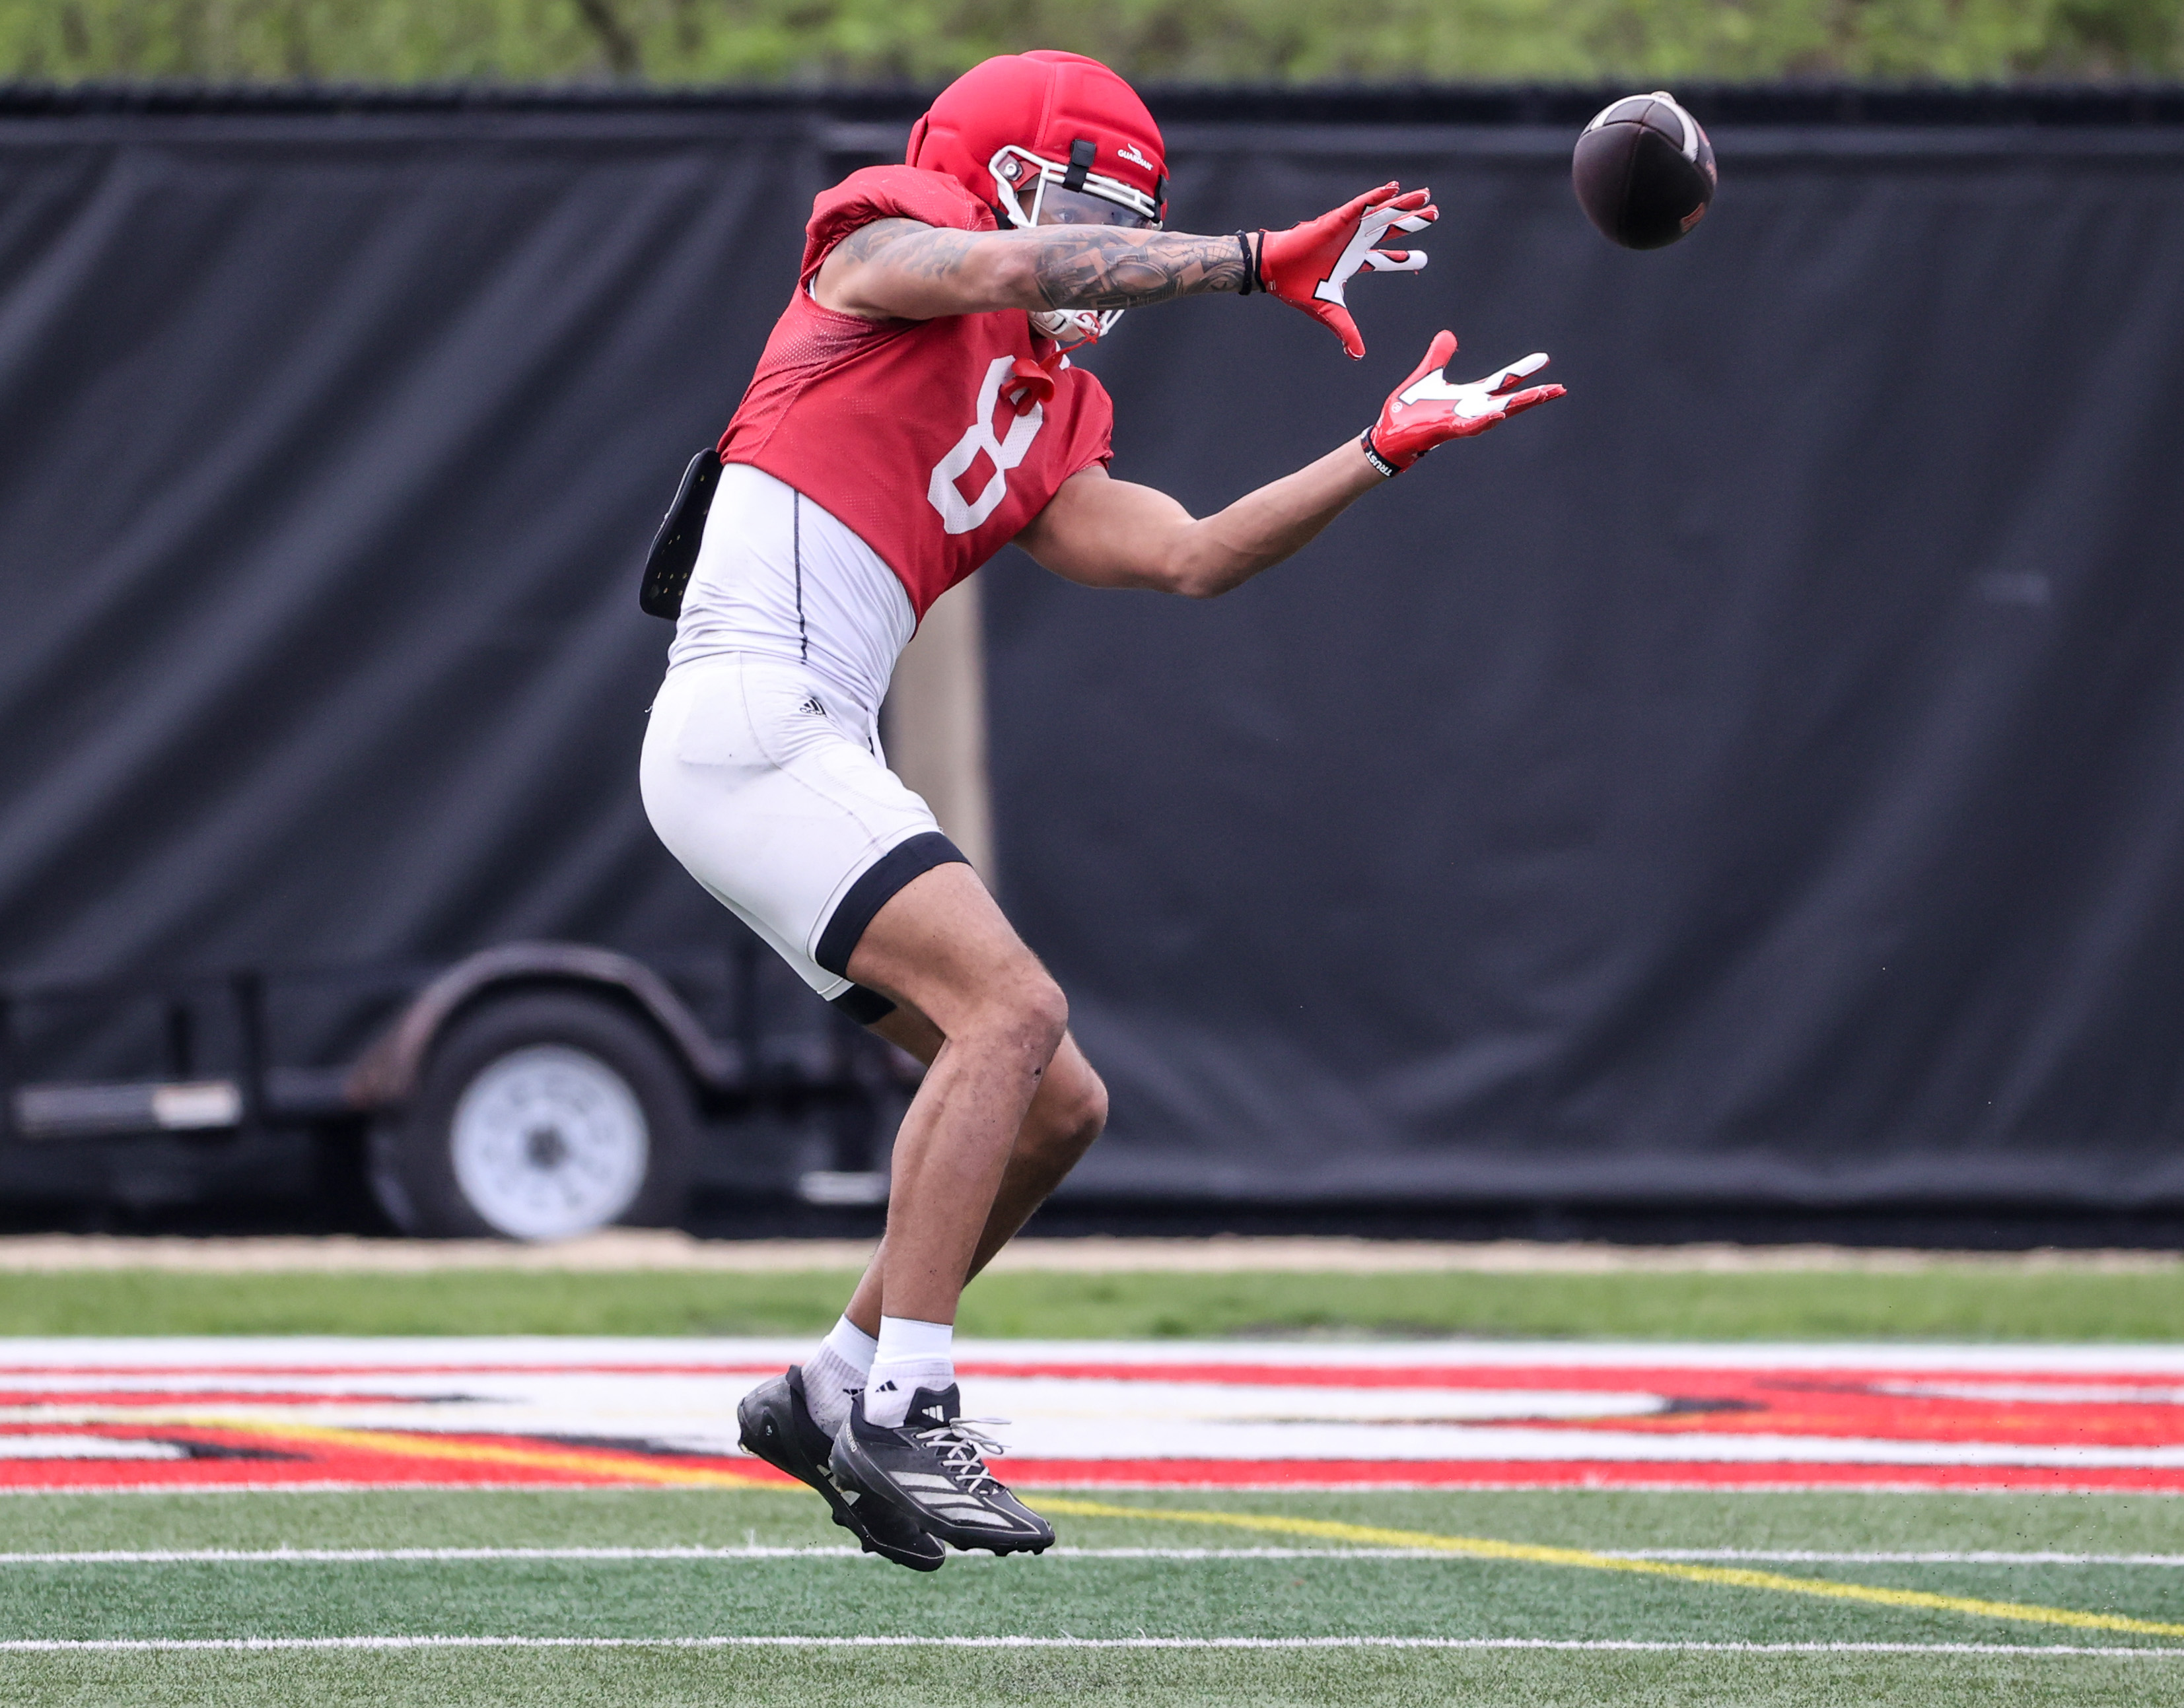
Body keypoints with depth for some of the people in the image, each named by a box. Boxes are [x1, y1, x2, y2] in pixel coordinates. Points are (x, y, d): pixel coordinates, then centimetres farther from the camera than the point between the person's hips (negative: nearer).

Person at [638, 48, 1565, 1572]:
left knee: (1058, 1107, 8)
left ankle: (835, 1392, 17)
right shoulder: (881, 243, 3)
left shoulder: (1044, 422, 24)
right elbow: (1006, 268, -19)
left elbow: (1187, 558, 17)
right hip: (746, 721, -9)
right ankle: (905, 1414, -26)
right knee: (1011, 1005, -23)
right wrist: (1252, 262, -19)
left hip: (820, 760, 9)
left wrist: (1380, 452, 16)